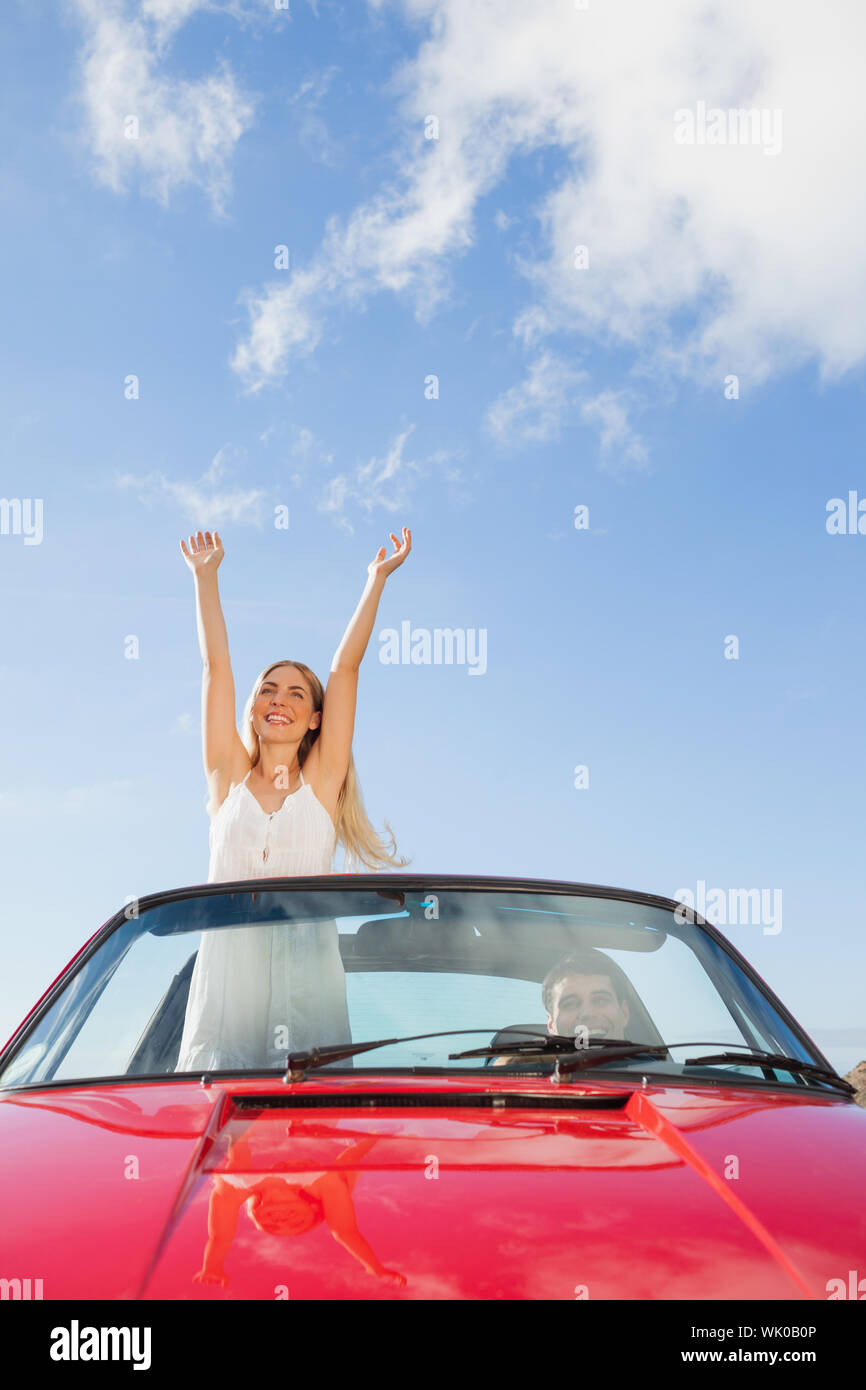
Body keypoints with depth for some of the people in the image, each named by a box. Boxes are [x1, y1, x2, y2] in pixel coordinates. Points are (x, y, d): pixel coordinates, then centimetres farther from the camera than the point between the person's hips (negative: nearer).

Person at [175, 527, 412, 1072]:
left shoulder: (321, 780, 11)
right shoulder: (230, 776, 13)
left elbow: (346, 667, 10)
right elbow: (217, 665, 14)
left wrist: (377, 579, 9)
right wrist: (206, 576, 15)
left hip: (305, 965, -1)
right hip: (228, 961, 1)